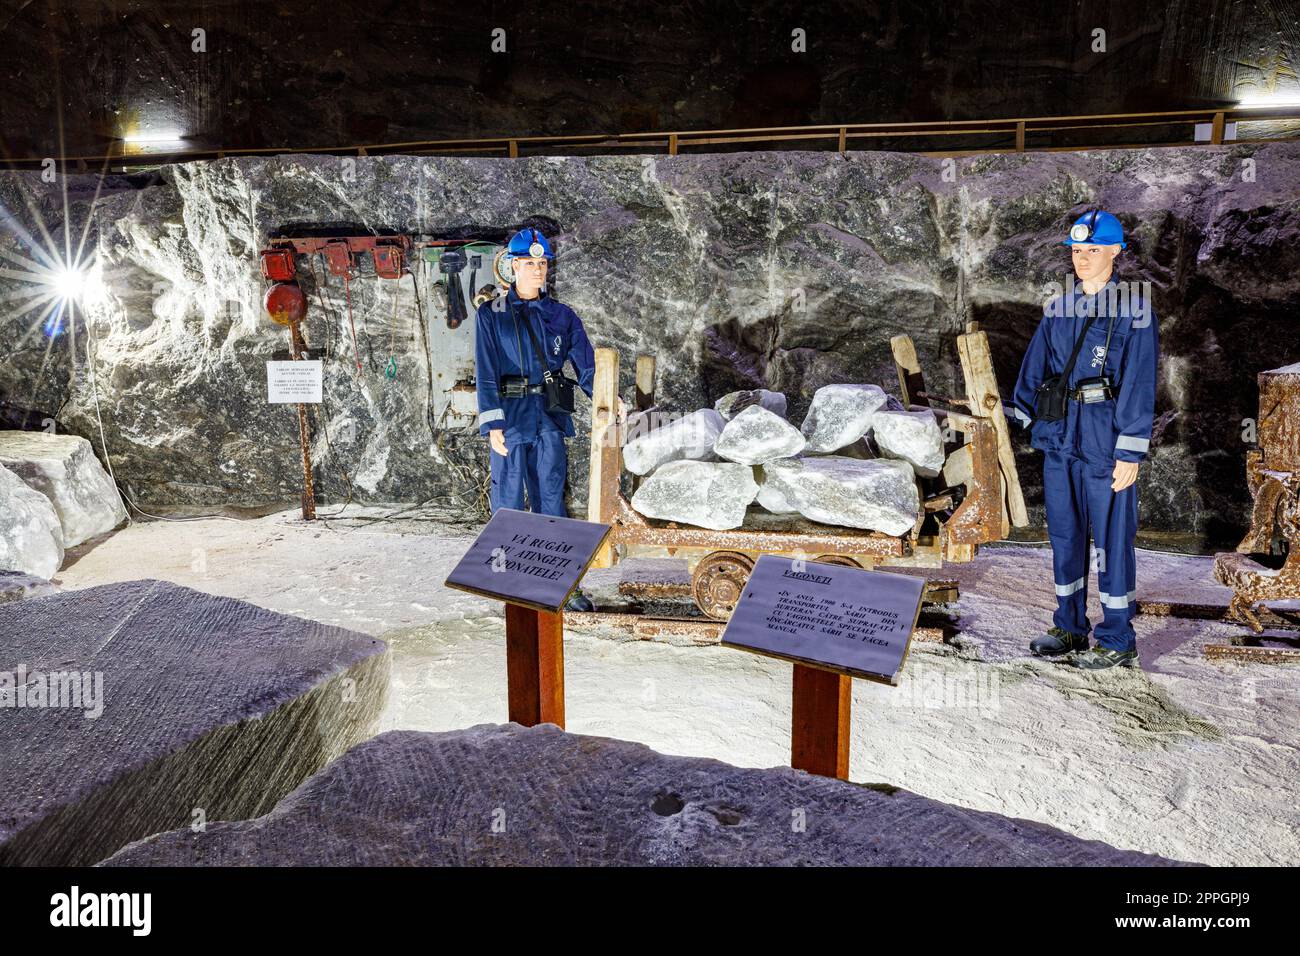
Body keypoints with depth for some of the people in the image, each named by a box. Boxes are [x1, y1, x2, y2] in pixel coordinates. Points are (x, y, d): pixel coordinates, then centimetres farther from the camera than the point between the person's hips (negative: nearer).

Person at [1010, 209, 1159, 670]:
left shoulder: (1134, 309, -6)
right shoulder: (1059, 308, 11)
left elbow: (1138, 383, -10)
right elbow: (1036, 365, 17)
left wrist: (1130, 453, -14)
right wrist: (1025, 417, 13)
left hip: (1104, 444, -6)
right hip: (1060, 441, 6)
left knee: (1111, 539, 1)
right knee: (1064, 534, 12)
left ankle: (1118, 641, 13)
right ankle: (1070, 628, 26)